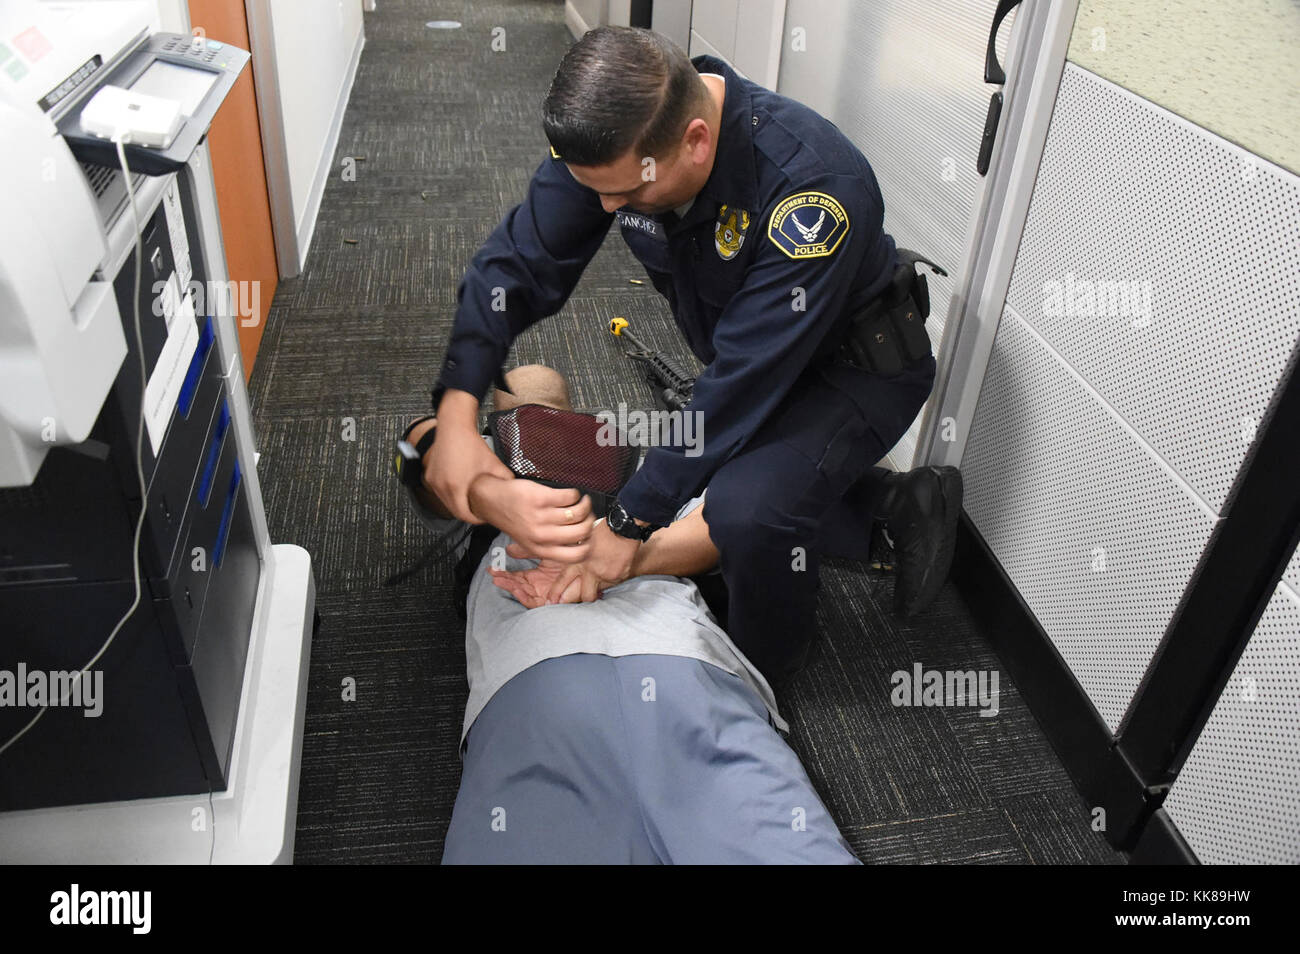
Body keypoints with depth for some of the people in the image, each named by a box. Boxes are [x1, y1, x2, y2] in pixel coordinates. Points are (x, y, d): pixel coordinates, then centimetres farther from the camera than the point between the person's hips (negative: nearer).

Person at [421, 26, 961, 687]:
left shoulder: (813, 189, -39)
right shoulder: (610, 137, -20)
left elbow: (745, 381, -37)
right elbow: (519, 262, -16)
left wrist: (629, 525, -33)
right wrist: (456, 416, -28)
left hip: (858, 365, -7)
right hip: (749, 357, 8)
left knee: (748, 509, -31)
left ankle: (760, 682, 1)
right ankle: (899, 504, 20)